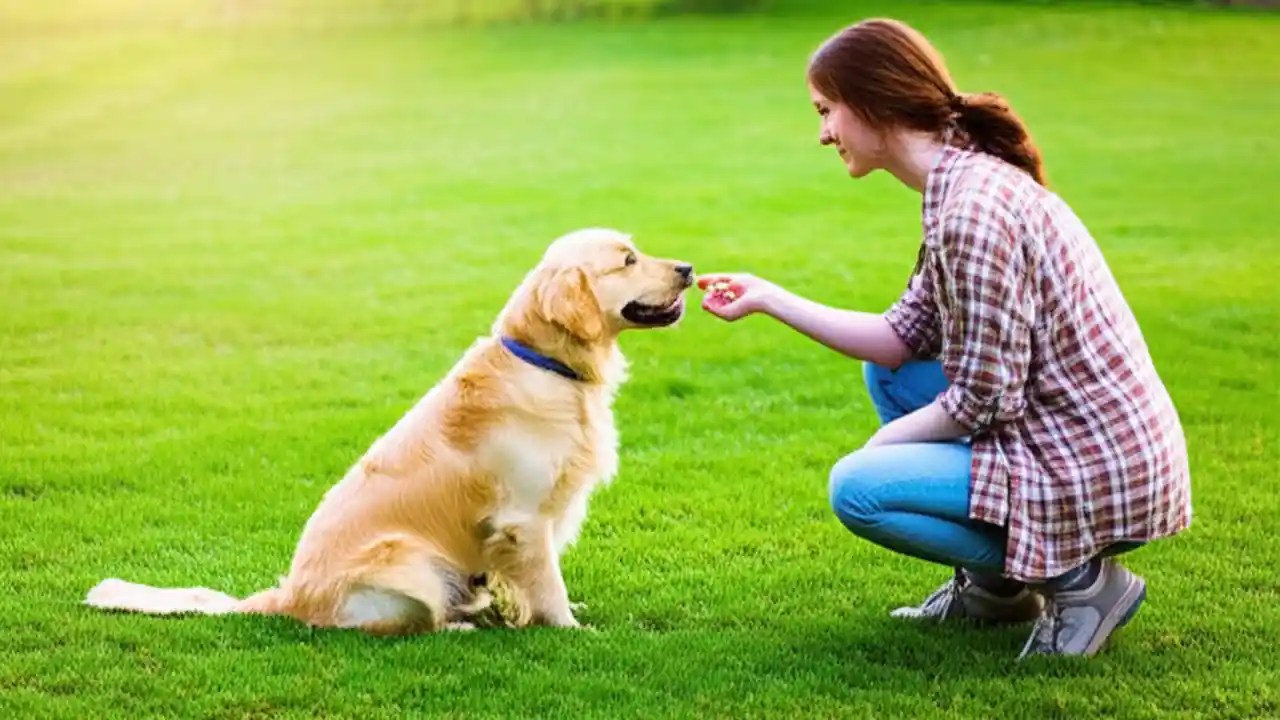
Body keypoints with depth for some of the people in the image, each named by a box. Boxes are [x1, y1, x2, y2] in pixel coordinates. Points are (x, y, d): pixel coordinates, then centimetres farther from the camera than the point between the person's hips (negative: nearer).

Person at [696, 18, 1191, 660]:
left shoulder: (973, 209, -23)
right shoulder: (966, 183, 7)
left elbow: (981, 401, -20)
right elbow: (902, 338, 8)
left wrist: (882, 444, -4)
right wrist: (768, 298, 10)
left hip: (1099, 473, -10)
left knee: (855, 488, -11)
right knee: (885, 370, 16)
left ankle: (1079, 578, -2)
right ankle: (993, 584, 18)